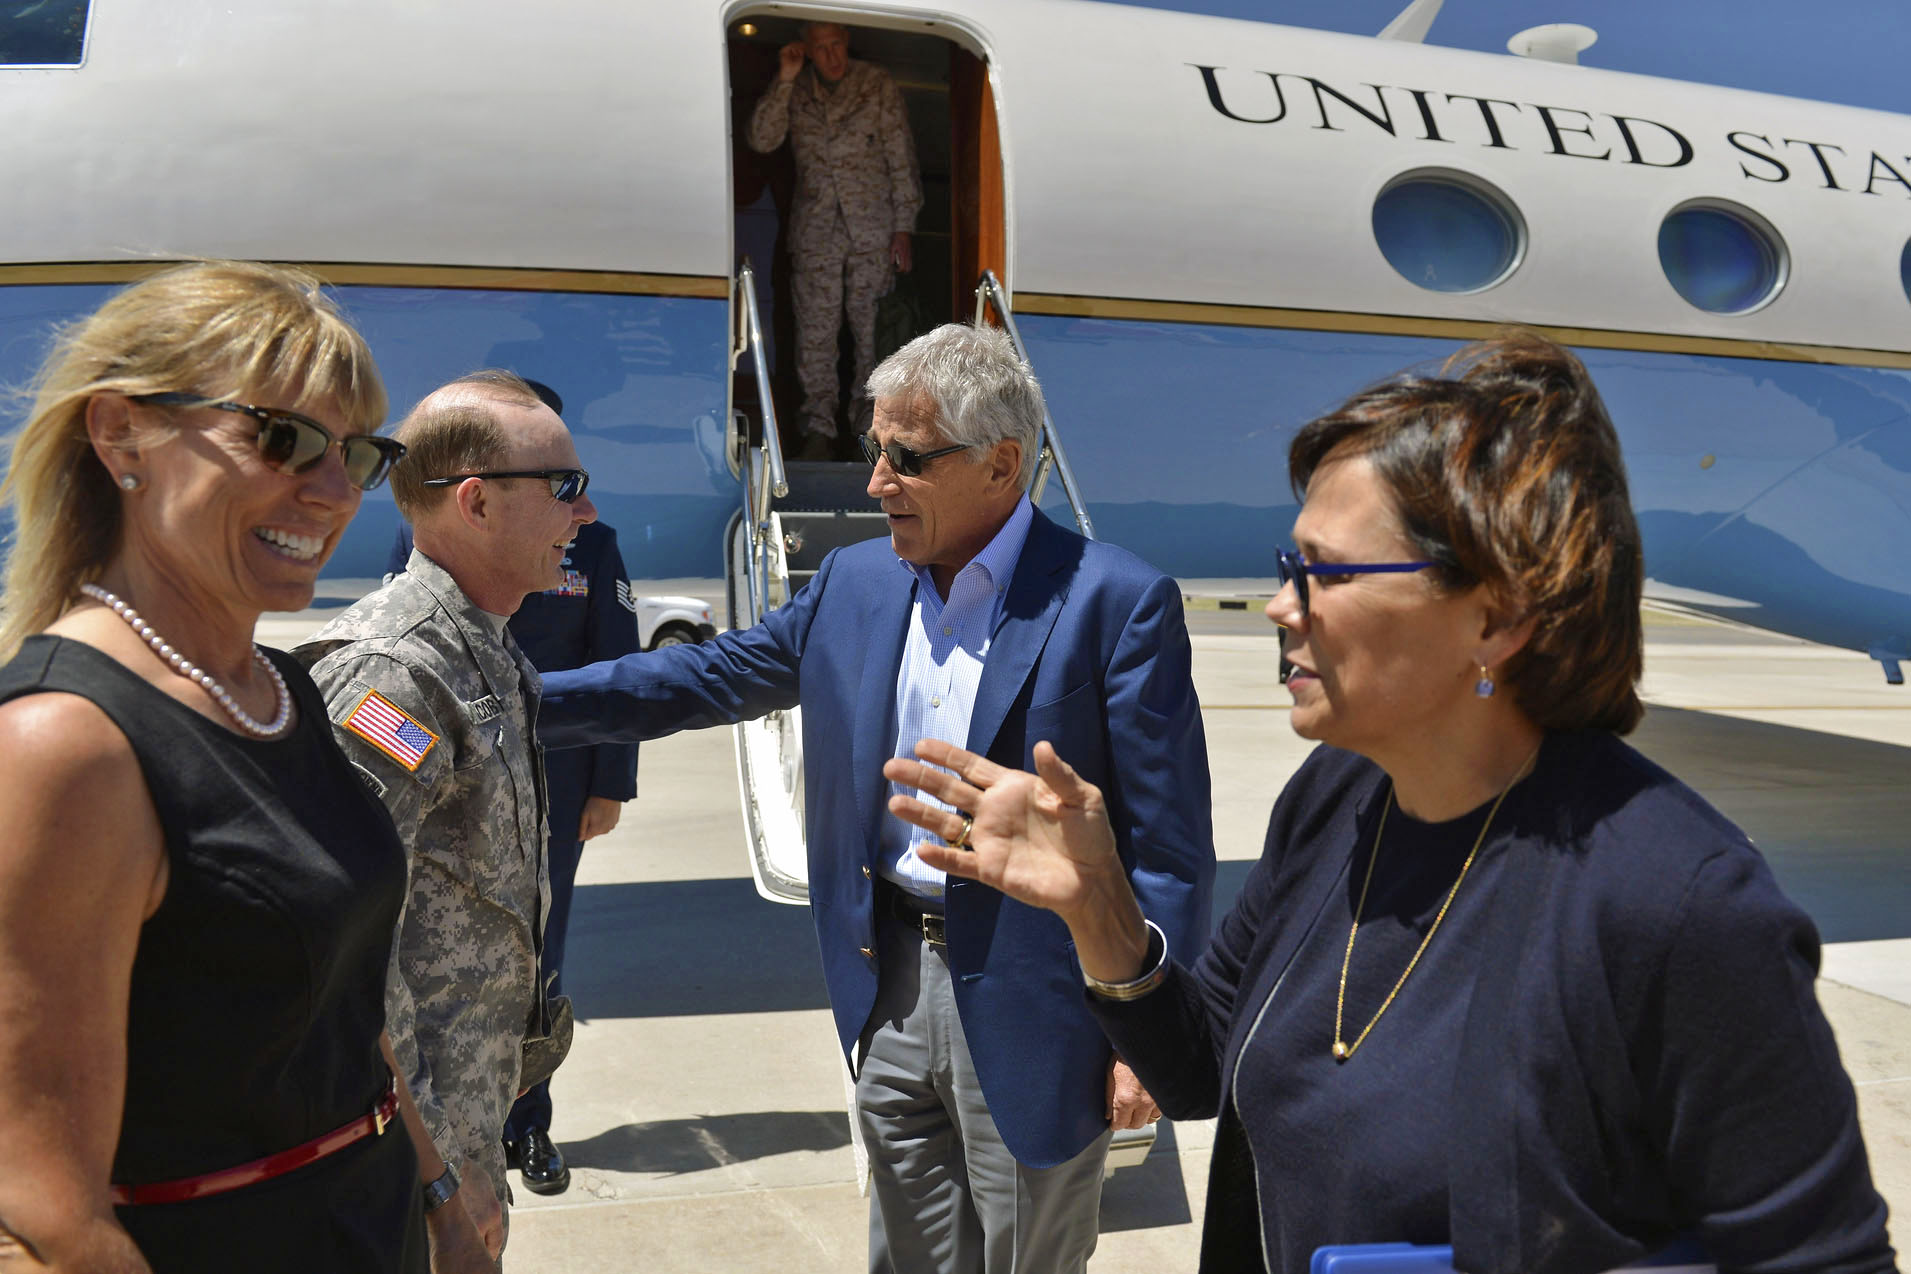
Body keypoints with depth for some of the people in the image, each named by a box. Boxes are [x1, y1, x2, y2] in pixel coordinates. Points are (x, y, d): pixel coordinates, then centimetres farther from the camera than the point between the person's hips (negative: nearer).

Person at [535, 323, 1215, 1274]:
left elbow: (1169, 846, -12)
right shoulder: (854, 583, 4)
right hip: (891, 986, 6)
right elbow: (705, 677, 11)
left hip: (1029, 1006, -5)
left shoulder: (1118, 602, -13)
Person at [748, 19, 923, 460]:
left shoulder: (878, 85, 1)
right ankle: (819, 427, 8)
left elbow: (901, 158, 1)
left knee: (872, 328, 2)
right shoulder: (794, 92, 7)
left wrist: (904, 228, -4)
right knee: (815, 330, 0)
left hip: (872, 229, -2)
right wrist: (785, 78, -10)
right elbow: (761, 140, -5)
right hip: (814, 231, 2)